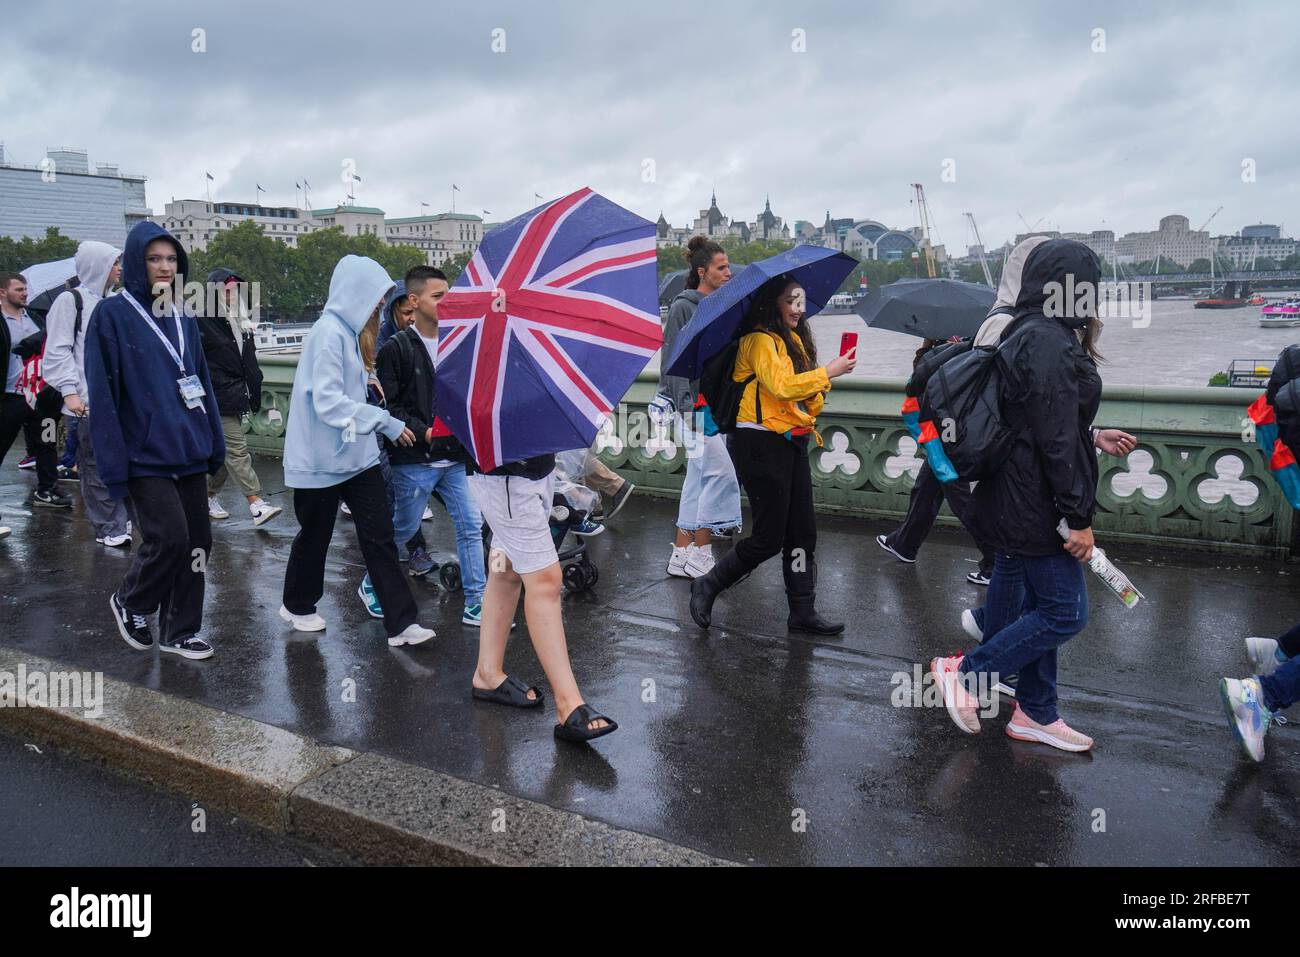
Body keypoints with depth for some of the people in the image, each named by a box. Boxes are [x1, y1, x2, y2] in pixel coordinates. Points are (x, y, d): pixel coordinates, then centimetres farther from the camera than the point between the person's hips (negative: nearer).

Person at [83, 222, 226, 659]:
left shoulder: (184, 319, 11)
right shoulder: (112, 315, -6)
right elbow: (102, 393, -10)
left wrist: (215, 444, 11)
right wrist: (113, 464, -14)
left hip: (189, 452, 6)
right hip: (145, 455, -6)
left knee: (197, 540, 6)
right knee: (169, 537, -11)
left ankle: (179, 632, 22)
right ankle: (128, 603, 19)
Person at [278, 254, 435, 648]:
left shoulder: (346, 330, 10)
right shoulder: (329, 333, -19)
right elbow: (328, 402, -25)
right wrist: (386, 422, -24)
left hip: (355, 454, 8)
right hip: (323, 459, -8)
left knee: (380, 535, 2)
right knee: (315, 536, 11)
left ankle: (401, 622, 3)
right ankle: (298, 606, 35)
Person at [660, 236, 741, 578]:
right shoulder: (683, 306, -7)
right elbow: (673, 358, -11)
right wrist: (687, 404, -18)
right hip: (695, 403, -8)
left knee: (699, 478, 9)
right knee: (721, 472, -12)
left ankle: (681, 555, 16)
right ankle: (700, 553, -2)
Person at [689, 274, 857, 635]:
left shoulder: (794, 341, 19)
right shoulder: (760, 340, -10)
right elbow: (781, 386, -23)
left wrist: (821, 383, 1)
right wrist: (828, 371, -14)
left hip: (792, 442, 9)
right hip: (761, 445, -9)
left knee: (802, 532, 8)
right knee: (768, 537, -5)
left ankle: (803, 612, 16)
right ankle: (707, 586, 13)